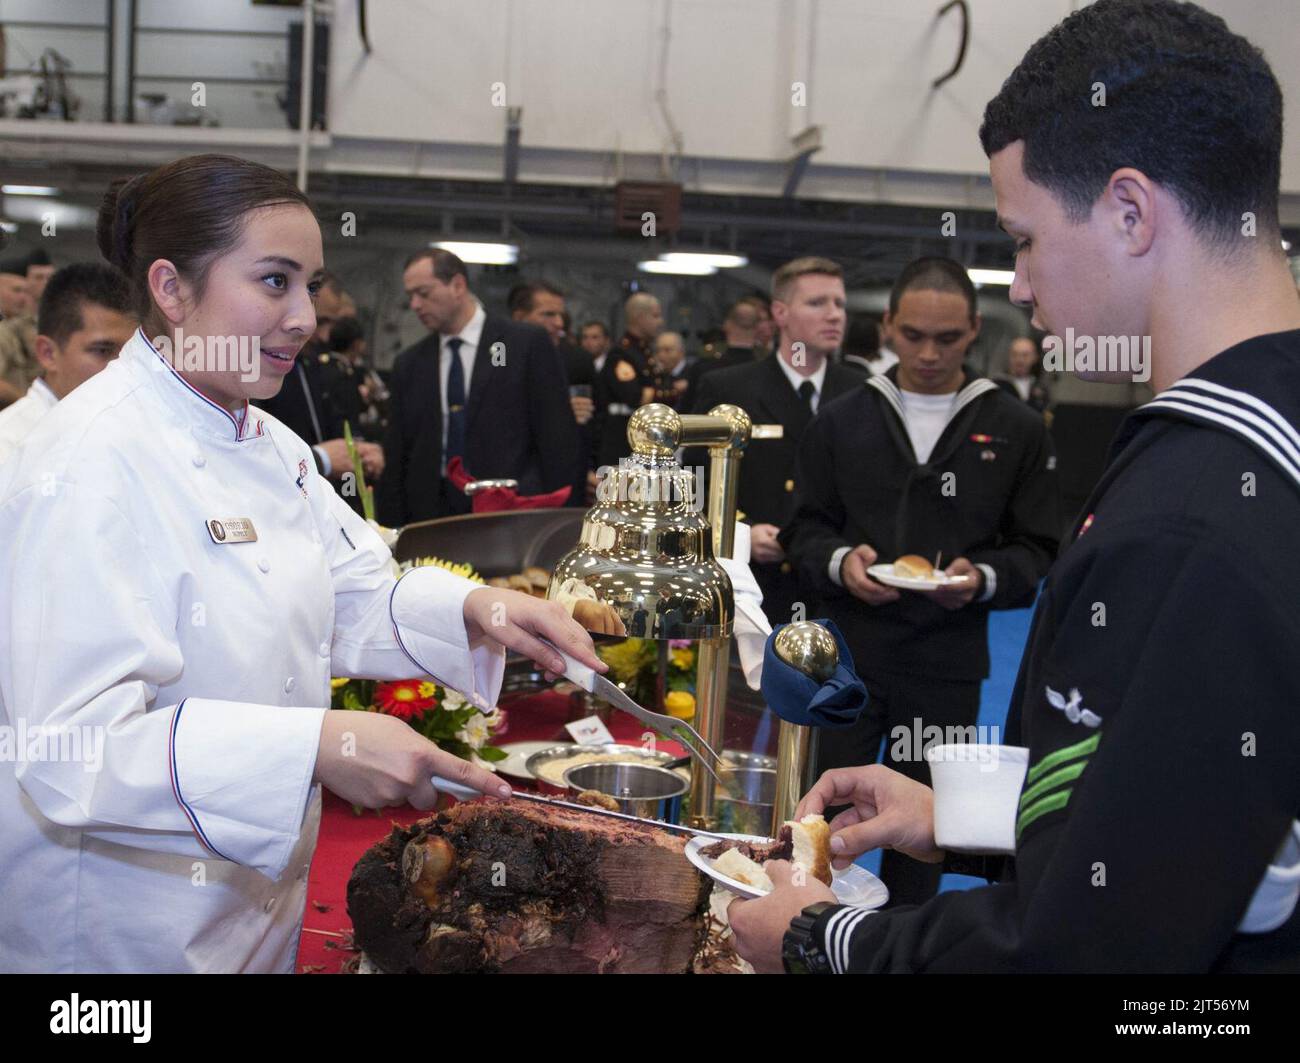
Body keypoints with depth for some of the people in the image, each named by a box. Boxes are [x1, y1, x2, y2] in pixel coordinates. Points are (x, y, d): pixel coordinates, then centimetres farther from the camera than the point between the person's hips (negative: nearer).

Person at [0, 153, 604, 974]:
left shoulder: (267, 444, 4)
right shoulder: (92, 466, -24)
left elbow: (356, 607, 8)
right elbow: (74, 748, -30)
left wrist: (472, 610, -12)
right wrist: (315, 746, -40)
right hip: (127, 927, -8)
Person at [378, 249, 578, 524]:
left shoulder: (528, 344, -1)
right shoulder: (408, 365, 11)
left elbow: (558, 438, -2)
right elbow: (396, 458, 12)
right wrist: (394, 531, 3)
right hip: (429, 517, 3)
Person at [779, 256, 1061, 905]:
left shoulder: (1017, 430, 2)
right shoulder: (841, 420, 5)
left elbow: (1036, 551, 3)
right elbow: (805, 529, 7)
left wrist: (984, 578, -17)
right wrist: (839, 562, -14)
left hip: (947, 663, 0)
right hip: (846, 650, 1)